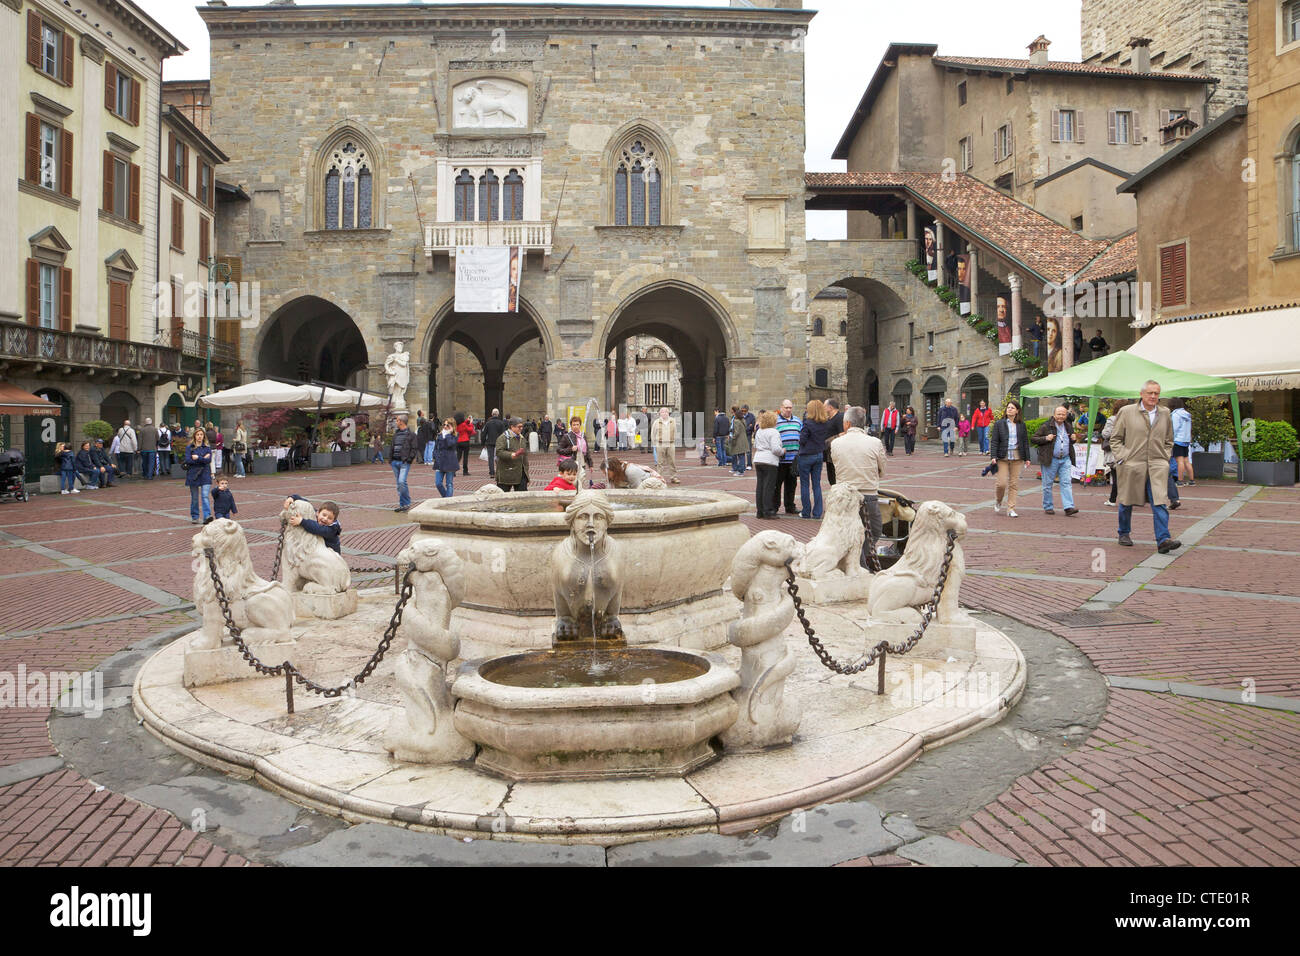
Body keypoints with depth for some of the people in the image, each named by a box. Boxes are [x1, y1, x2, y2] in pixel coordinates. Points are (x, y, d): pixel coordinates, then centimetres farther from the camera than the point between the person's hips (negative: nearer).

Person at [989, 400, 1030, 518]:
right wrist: (993, 456, -9)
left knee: (1014, 484, 1)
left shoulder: (1021, 425, 10)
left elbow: (1025, 442, 13)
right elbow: (994, 441, 0)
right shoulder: (999, 424, 3)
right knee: (1002, 483, -8)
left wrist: (1027, 458, 9)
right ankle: (998, 501, 22)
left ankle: (1011, 509, 8)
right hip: (1003, 457, -2)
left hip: (1017, 457, 2)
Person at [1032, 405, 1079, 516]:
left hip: (1065, 460, 4)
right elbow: (1033, 439, -4)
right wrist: (1045, 438, -19)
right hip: (1050, 460, -4)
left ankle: (1069, 507, -8)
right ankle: (1048, 507, 16)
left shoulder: (1067, 427, 13)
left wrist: (1073, 439, 6)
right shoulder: (1046, 426, -5)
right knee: (1048, 484, 4)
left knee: (1066, 483, -4)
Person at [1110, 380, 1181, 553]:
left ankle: (1163, 540, -15)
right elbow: (1115, 438, 4)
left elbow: (1169, 441, 22)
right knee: (1127, 501, 10)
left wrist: (1166, 458, 9)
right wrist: (1122, 458, -6)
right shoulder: (1127, 412, 1)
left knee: (1160, 503, -11)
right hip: (1132, 465, -2)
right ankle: (1123, 534, 30)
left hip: (1157, 465, 2)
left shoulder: (1165, 413, 11)